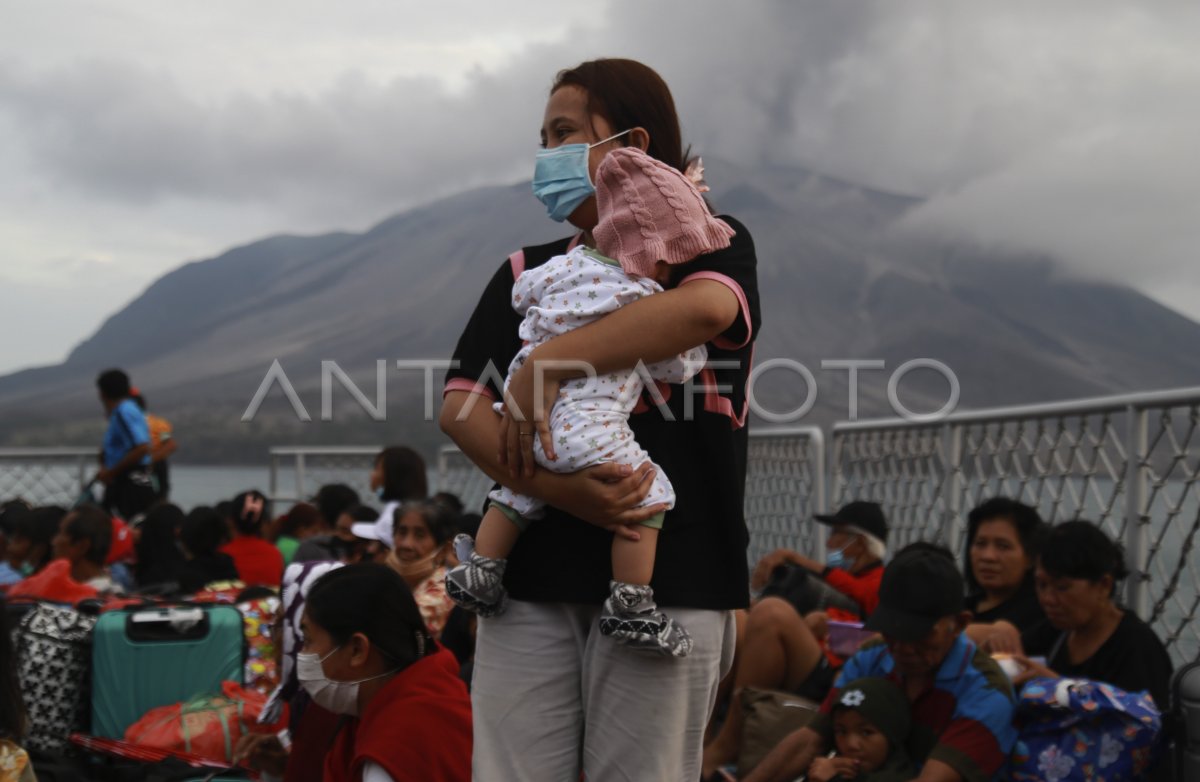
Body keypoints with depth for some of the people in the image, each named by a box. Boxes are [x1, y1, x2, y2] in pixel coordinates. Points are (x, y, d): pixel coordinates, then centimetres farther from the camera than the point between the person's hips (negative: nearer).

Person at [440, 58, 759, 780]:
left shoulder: (711, 244, 8)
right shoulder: (527, 273, 18)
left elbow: (706, 309, -19)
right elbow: (460, 406, 5)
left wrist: (544, 365, -15)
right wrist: (557, 489, -14)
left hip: (669, 578, -3)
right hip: (530, 577, 3)